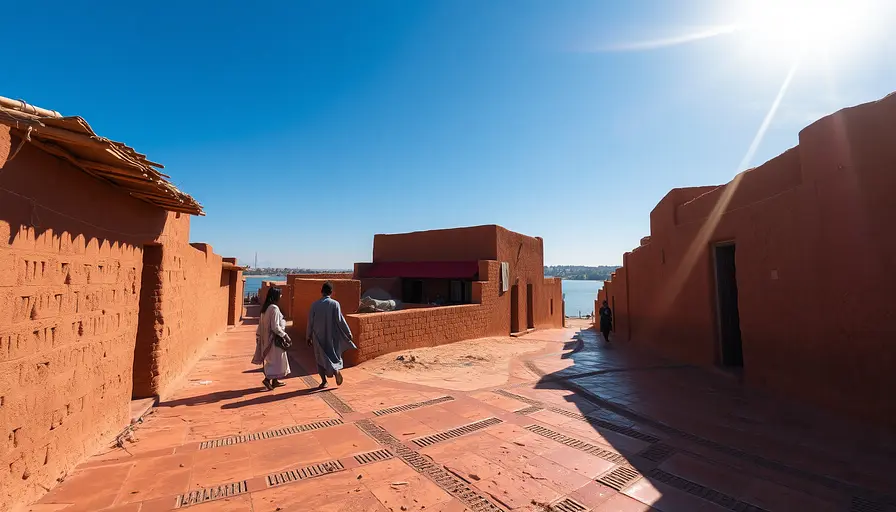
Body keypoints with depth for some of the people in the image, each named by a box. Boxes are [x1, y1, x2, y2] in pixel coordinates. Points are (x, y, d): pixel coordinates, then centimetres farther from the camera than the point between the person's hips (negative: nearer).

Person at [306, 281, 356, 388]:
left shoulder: (314, 305, -5)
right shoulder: (335, 304, -11)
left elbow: (310, 322, 0)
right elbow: (340, 320, -12)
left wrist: (309, 337, 11)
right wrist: (348, 333, -3)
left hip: (318, 337, 1)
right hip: (331, 336, -1)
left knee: (320, 357, 14)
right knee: (334, 354, 16)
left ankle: (324, 381, 13)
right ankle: (336, 370, -11)